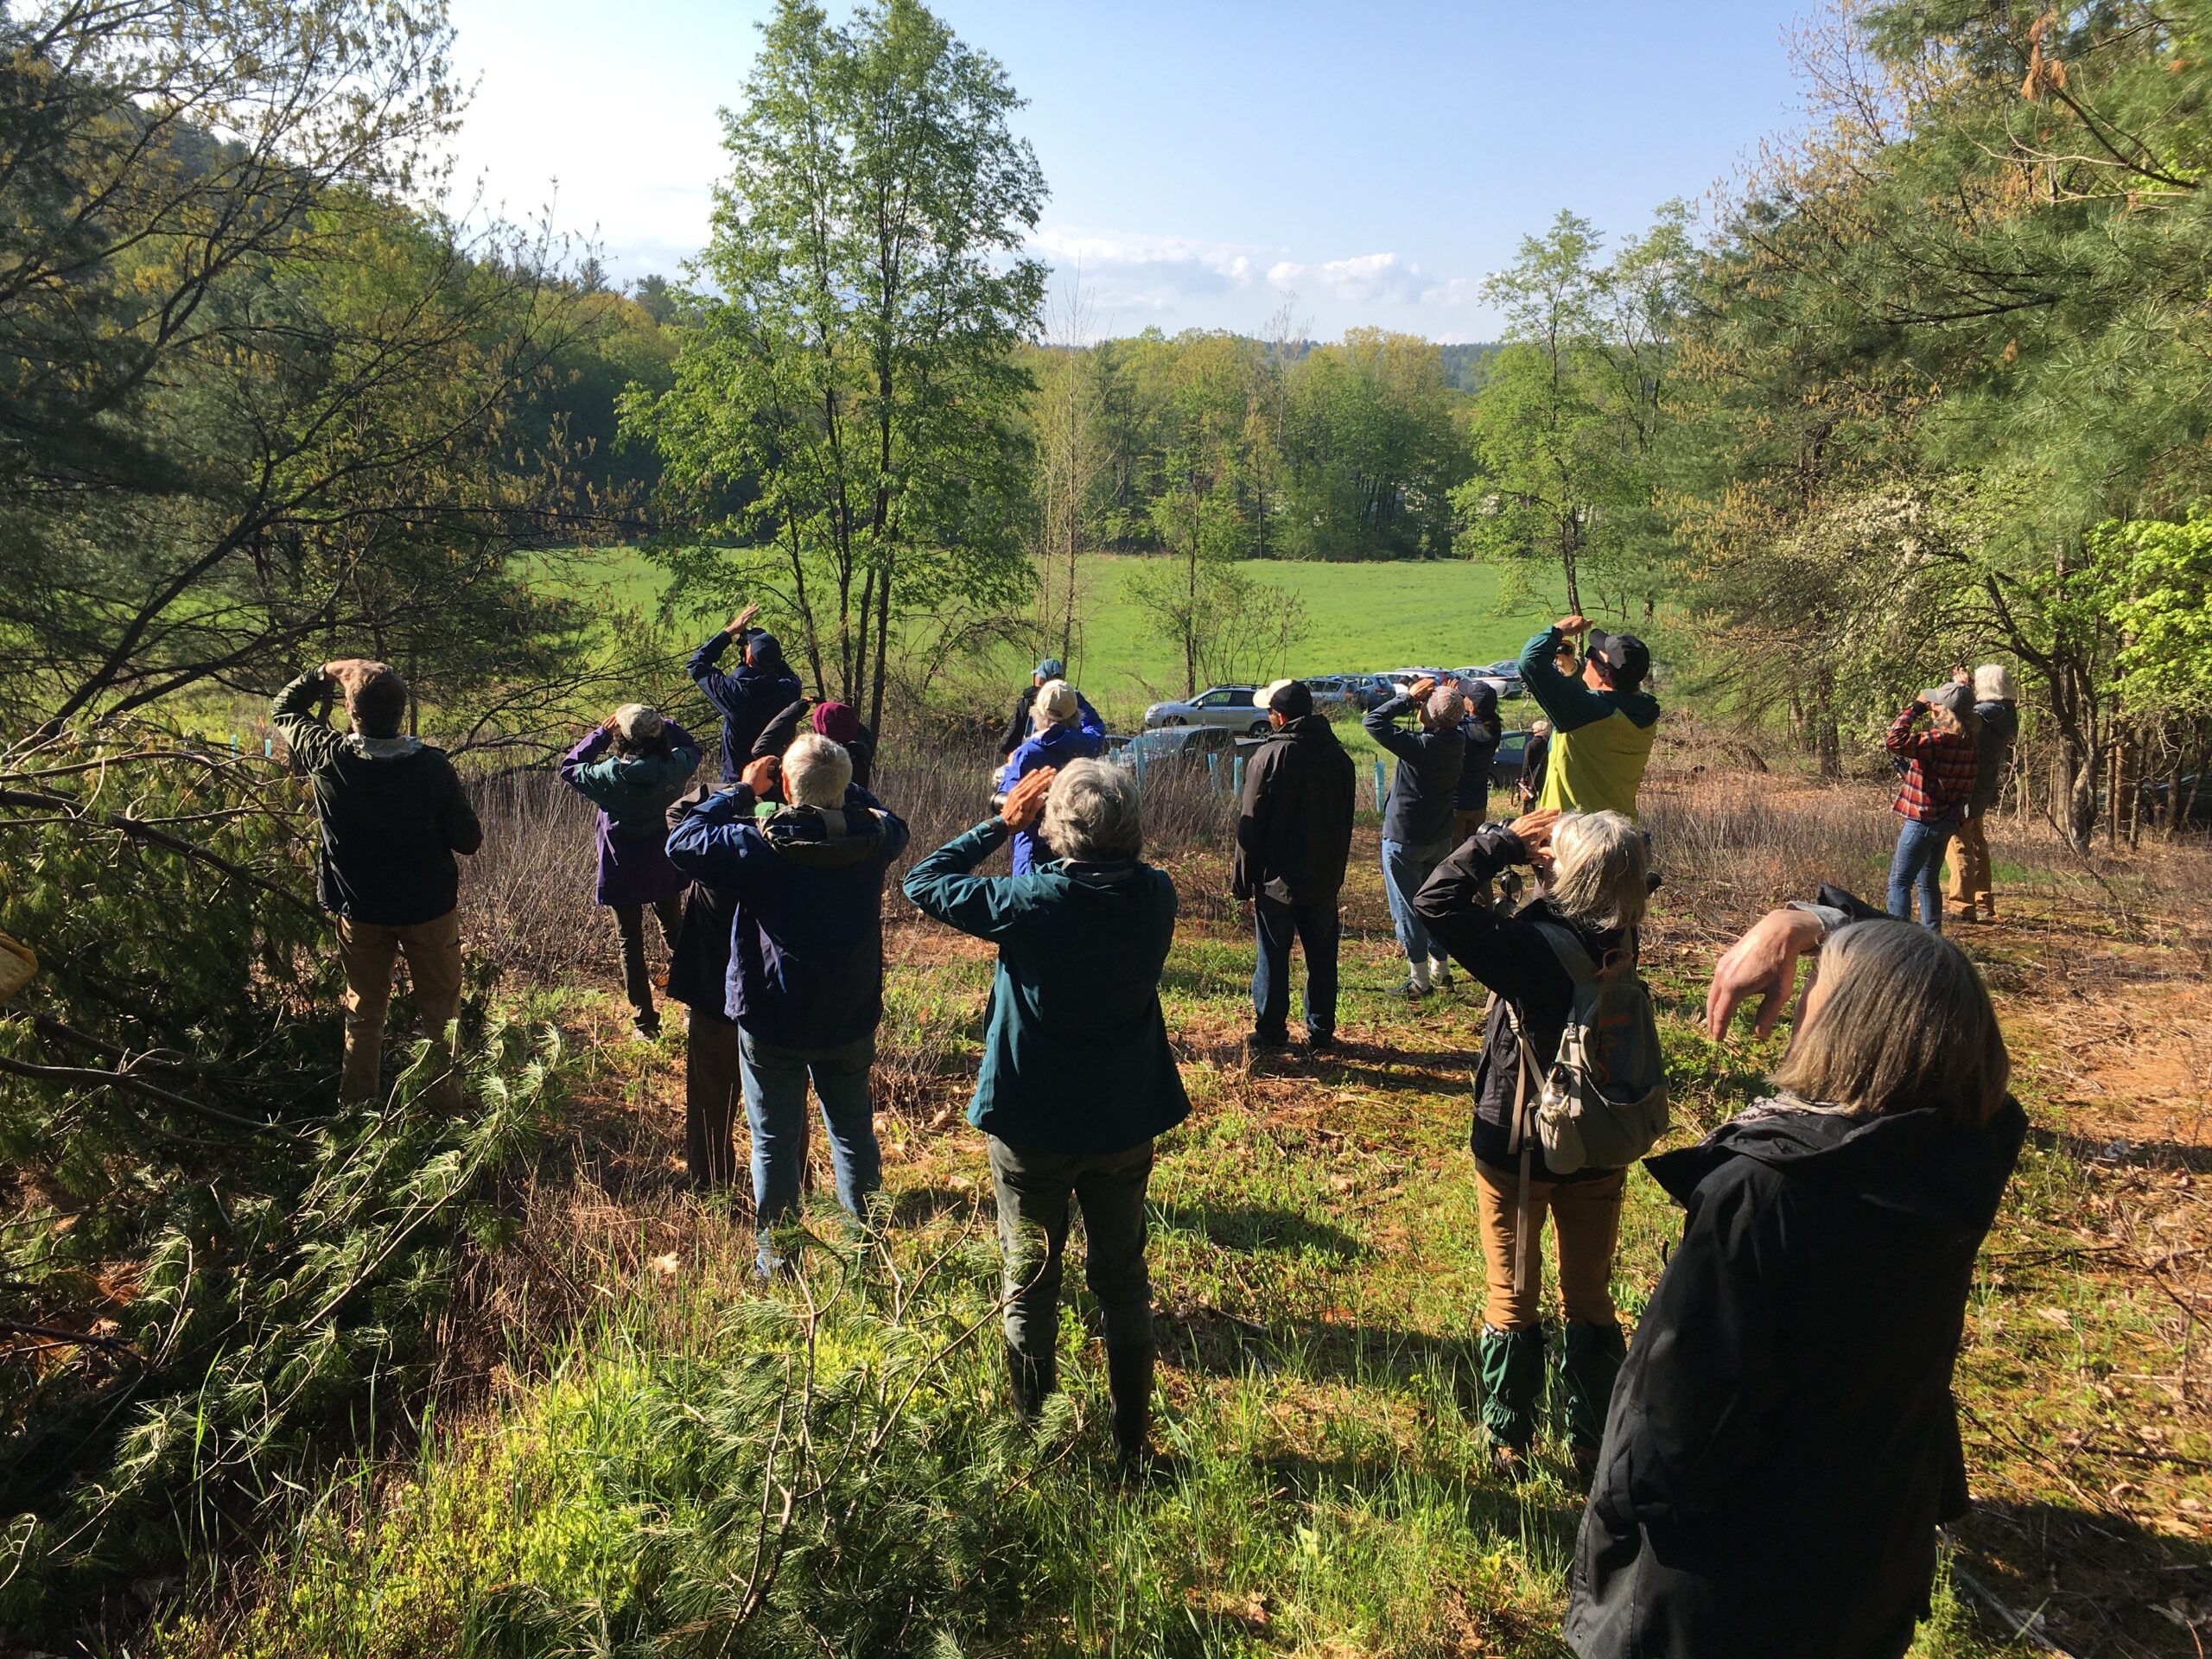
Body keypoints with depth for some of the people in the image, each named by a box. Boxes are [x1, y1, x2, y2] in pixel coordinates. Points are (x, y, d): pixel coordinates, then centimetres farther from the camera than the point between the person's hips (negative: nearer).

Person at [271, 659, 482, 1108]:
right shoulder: (432, 766, -23)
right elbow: (468, 840, -13)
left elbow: (283, 708, 4)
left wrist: (327, 673, 5)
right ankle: (444, 1101, 21)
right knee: (441, 1011, 13)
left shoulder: (327, 759, -17)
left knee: (363, 1012, 18)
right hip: (429, 907, -2)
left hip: (359, 910, 2)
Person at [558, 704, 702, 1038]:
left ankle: (645, 1021, 13)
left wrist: (600, 733, -3)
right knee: (675, 932, 22)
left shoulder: (610, 776, -23)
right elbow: (692, 747, 8)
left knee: (630, 943, 10)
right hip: (666, 869, 3)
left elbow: (568, 767, -3)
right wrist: (660, 725, 3)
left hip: (623, 872, -3)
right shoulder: (674, 768, -16)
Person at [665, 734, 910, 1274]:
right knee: (854, 1130, 21)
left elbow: (682, 843, -12)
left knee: (774, 1142, 12)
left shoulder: (761, 845, -23)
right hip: (852, 1021, 3)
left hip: (772, 1026, -3)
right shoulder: (872, 837, -13)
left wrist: (741, 792, -5)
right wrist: (840, 789, 5)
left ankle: (776, 1259, 23)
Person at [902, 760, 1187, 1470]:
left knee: (1030, 1285, 15)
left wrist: (1002, 823, -9)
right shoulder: (1155, 895, -13)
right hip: (1127, 1121, 3)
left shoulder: (1030, 902, -24)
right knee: (1123, 1279, 18)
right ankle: (1131, 1438, 30)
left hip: (1033, 1126, -3)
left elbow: (923, 882, -13)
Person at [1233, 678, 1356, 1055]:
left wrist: (1243, 879, -4)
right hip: (1325, 878, 5)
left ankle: (1271, 1031, 14)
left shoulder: (1270, 754, -15)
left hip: (1278, 879, -4)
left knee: (1273, 957, 7)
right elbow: (1346, 818, 12)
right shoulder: (1336, 753, 3)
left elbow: (1251, 823, -12)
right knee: (1322, 957, 12)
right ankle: (1321, 1032, 18)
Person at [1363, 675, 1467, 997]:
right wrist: (1450, 697, -2)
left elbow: (1372, 721, -25)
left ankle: (1419, 980, 8)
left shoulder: (1420, 746, -27)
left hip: (1404, 839, -7)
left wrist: (1408, 697, -18)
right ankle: (1440, 969, 29)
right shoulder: (1458, 742, -7)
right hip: (1440, 837, 7)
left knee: (1407, 907, 4)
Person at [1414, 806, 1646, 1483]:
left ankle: (1507, 1440, 25)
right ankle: (1592, 1442, 28)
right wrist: (1517, 846, -11)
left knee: (1511, 1296, 13)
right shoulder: (1621, 941, -11)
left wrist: (1505, 842, -21)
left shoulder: (1532, 947, -29)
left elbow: (1436, 901, -31)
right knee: (1589, 1296, 18)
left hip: (1516, 1148, -4)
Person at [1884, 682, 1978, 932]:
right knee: (1927, 881, 19)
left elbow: (1895, 741, -32)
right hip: (1948, 821, 9)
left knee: (1899, 881, -4)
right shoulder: (1965, 741, 6)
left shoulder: (1939, 739, -21)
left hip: (1924, 821, -9)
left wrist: (1915, 708, -20)